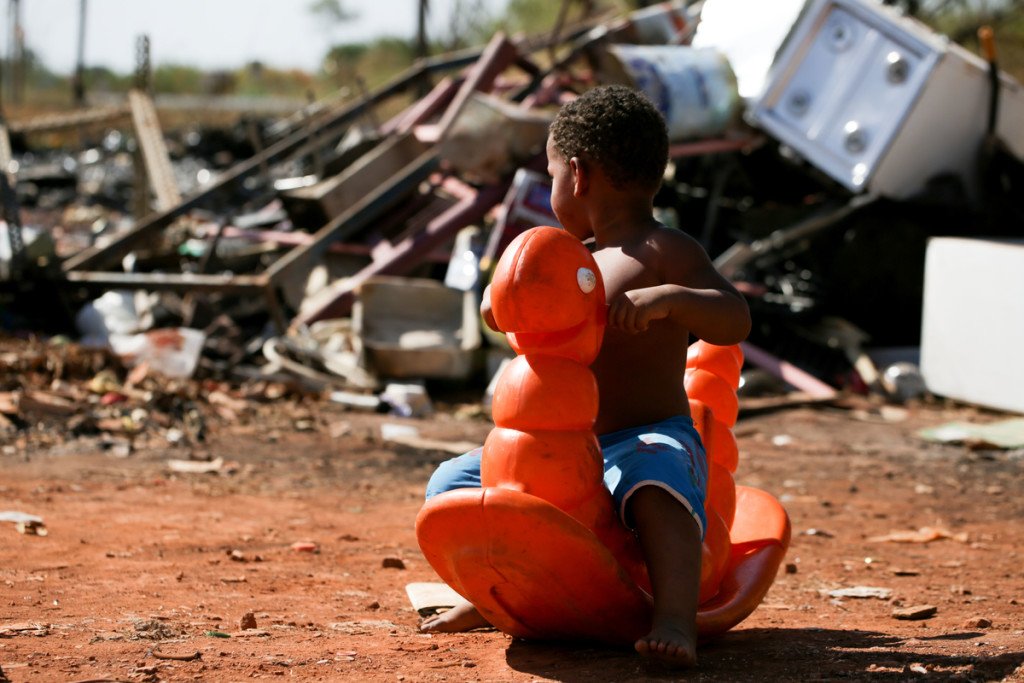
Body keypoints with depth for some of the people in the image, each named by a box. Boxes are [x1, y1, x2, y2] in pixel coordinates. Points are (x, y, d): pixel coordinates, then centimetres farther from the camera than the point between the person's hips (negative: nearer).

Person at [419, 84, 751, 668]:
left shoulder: (665, 252, -9)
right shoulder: (584, 266, 17)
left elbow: (735, 320, -21)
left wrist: (670, 298, -37)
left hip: (653, 439, -9)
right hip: (569, 449, 9)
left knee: (657, 485, -43)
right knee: (452, 484, 10)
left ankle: (676, 621, -53)